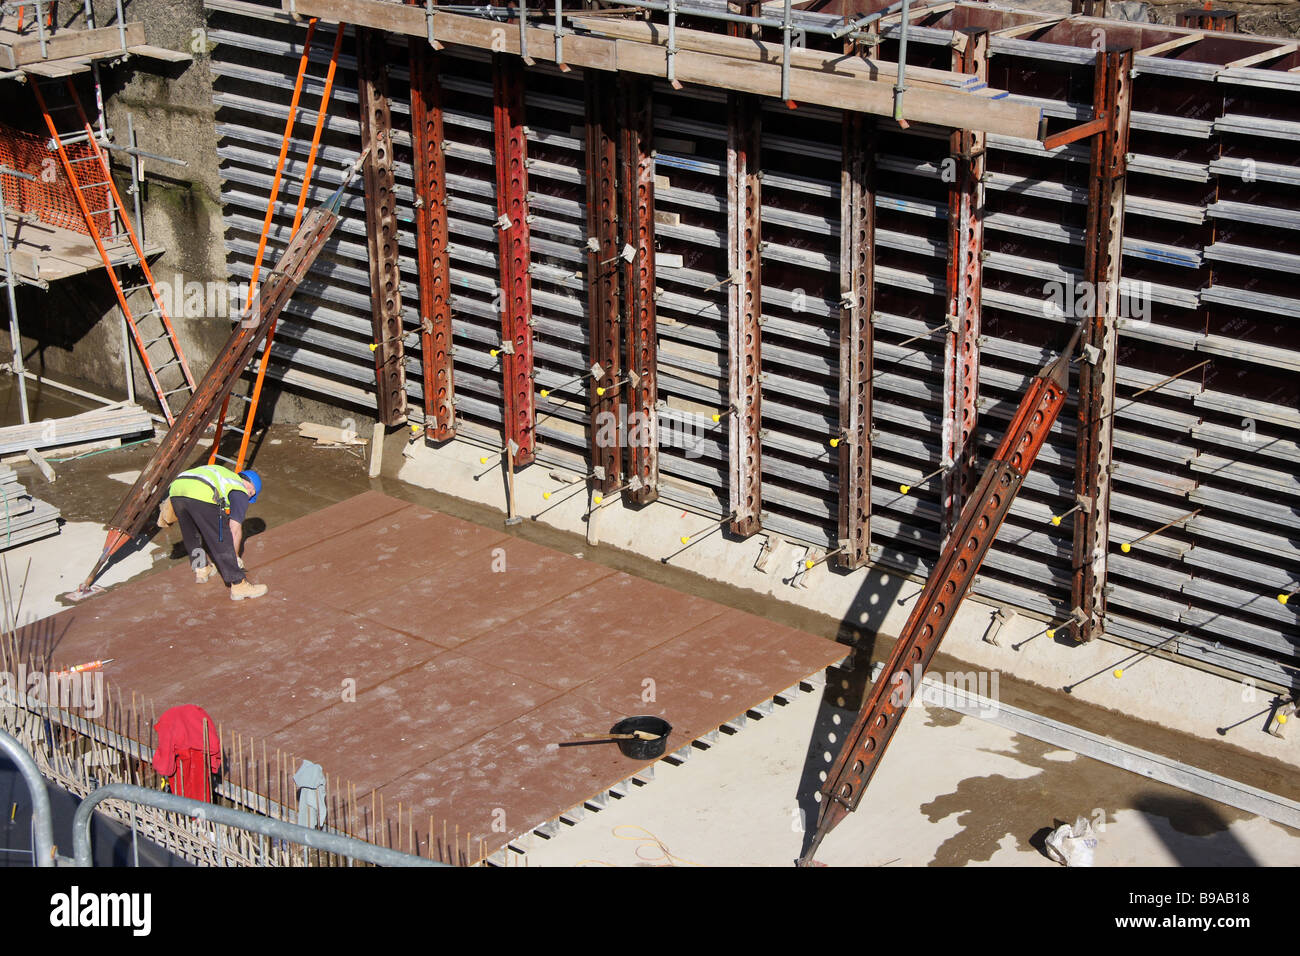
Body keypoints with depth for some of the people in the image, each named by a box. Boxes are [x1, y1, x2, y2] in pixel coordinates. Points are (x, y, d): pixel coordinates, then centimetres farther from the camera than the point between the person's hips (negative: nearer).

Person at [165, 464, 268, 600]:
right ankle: (239, 584, 0)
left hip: (175, 488, 7)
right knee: (222, 541, 1)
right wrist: (235, 556, 23)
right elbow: (235, 528, 13)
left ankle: (201, 569, 40)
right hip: (201, 497, -7)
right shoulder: (241, 492, 20)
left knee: (191, 535, 28)